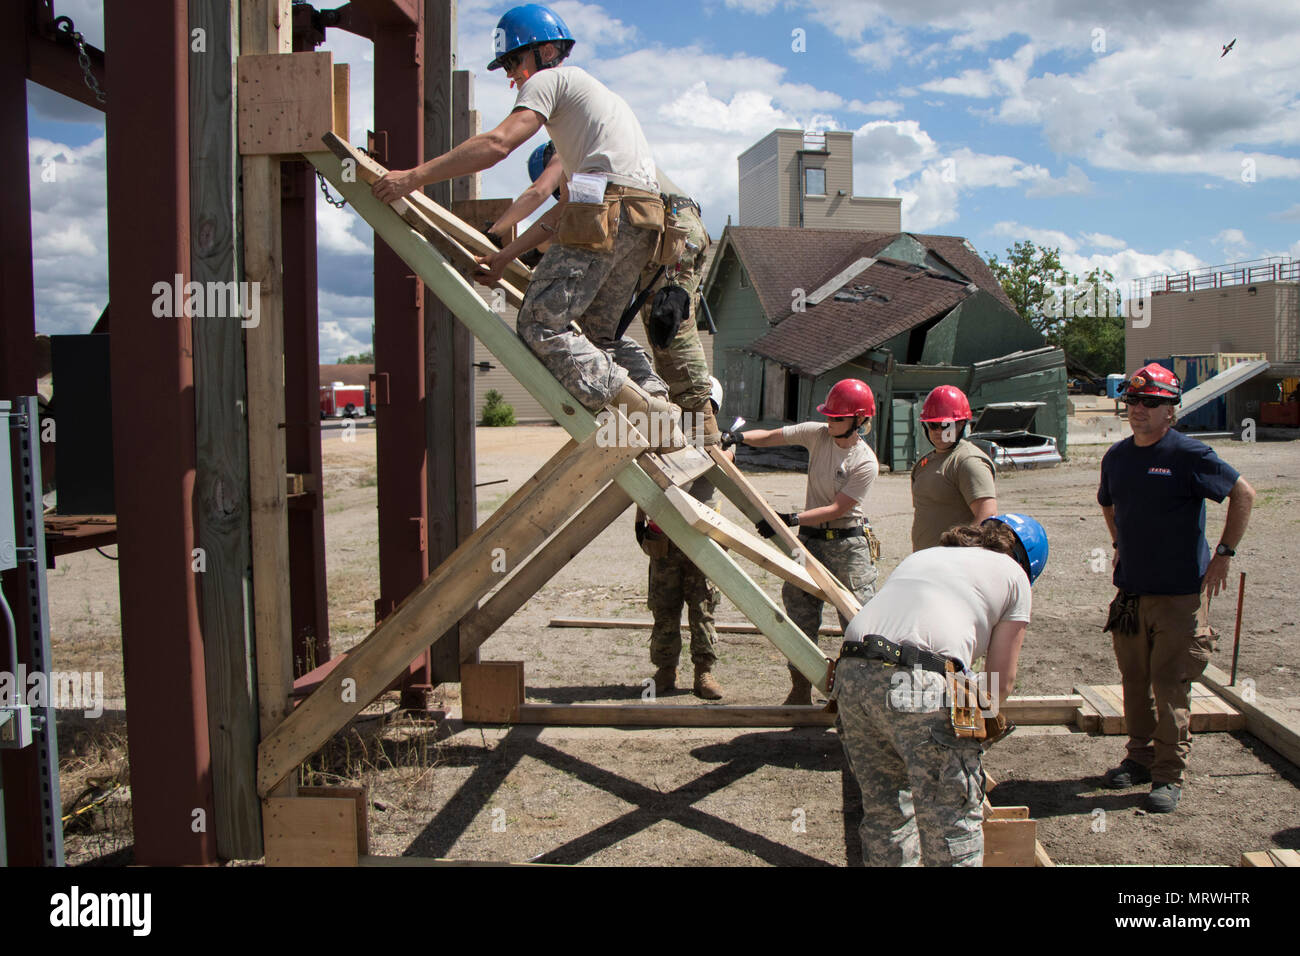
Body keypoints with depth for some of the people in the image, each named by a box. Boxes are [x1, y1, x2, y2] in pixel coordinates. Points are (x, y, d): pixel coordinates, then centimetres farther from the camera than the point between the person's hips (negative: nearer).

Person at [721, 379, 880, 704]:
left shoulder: (865, 463, -14)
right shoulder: (817, 434, 0)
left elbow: (837, 509, -18)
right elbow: (771, 437, 2)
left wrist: (791, 519, -25)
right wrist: (739, 437, -16)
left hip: (849, 546, -4)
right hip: (810, 541, 4)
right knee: (799, 619, 6)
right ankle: (801, 692, 18)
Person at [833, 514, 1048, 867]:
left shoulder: (919, 556, 34)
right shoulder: (1012, 574, 20)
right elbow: (1001, 677, 17)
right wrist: (980, 715, 38)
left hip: (851, 672, 6)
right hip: (920, 685, -6)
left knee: (884, 810, 21)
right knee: (953, 819, 7)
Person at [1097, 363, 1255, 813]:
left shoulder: (1190, 454, -11)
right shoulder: (1116, 456, 7)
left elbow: (1243, 494, -5)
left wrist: (1223, 553, -6)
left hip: (1180, 594, -5)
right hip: (1130, 590, 6)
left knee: (1170, 686, -3)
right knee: (1135, 682, 14)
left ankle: (1169, 775, 8)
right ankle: (1140, 757, 29)